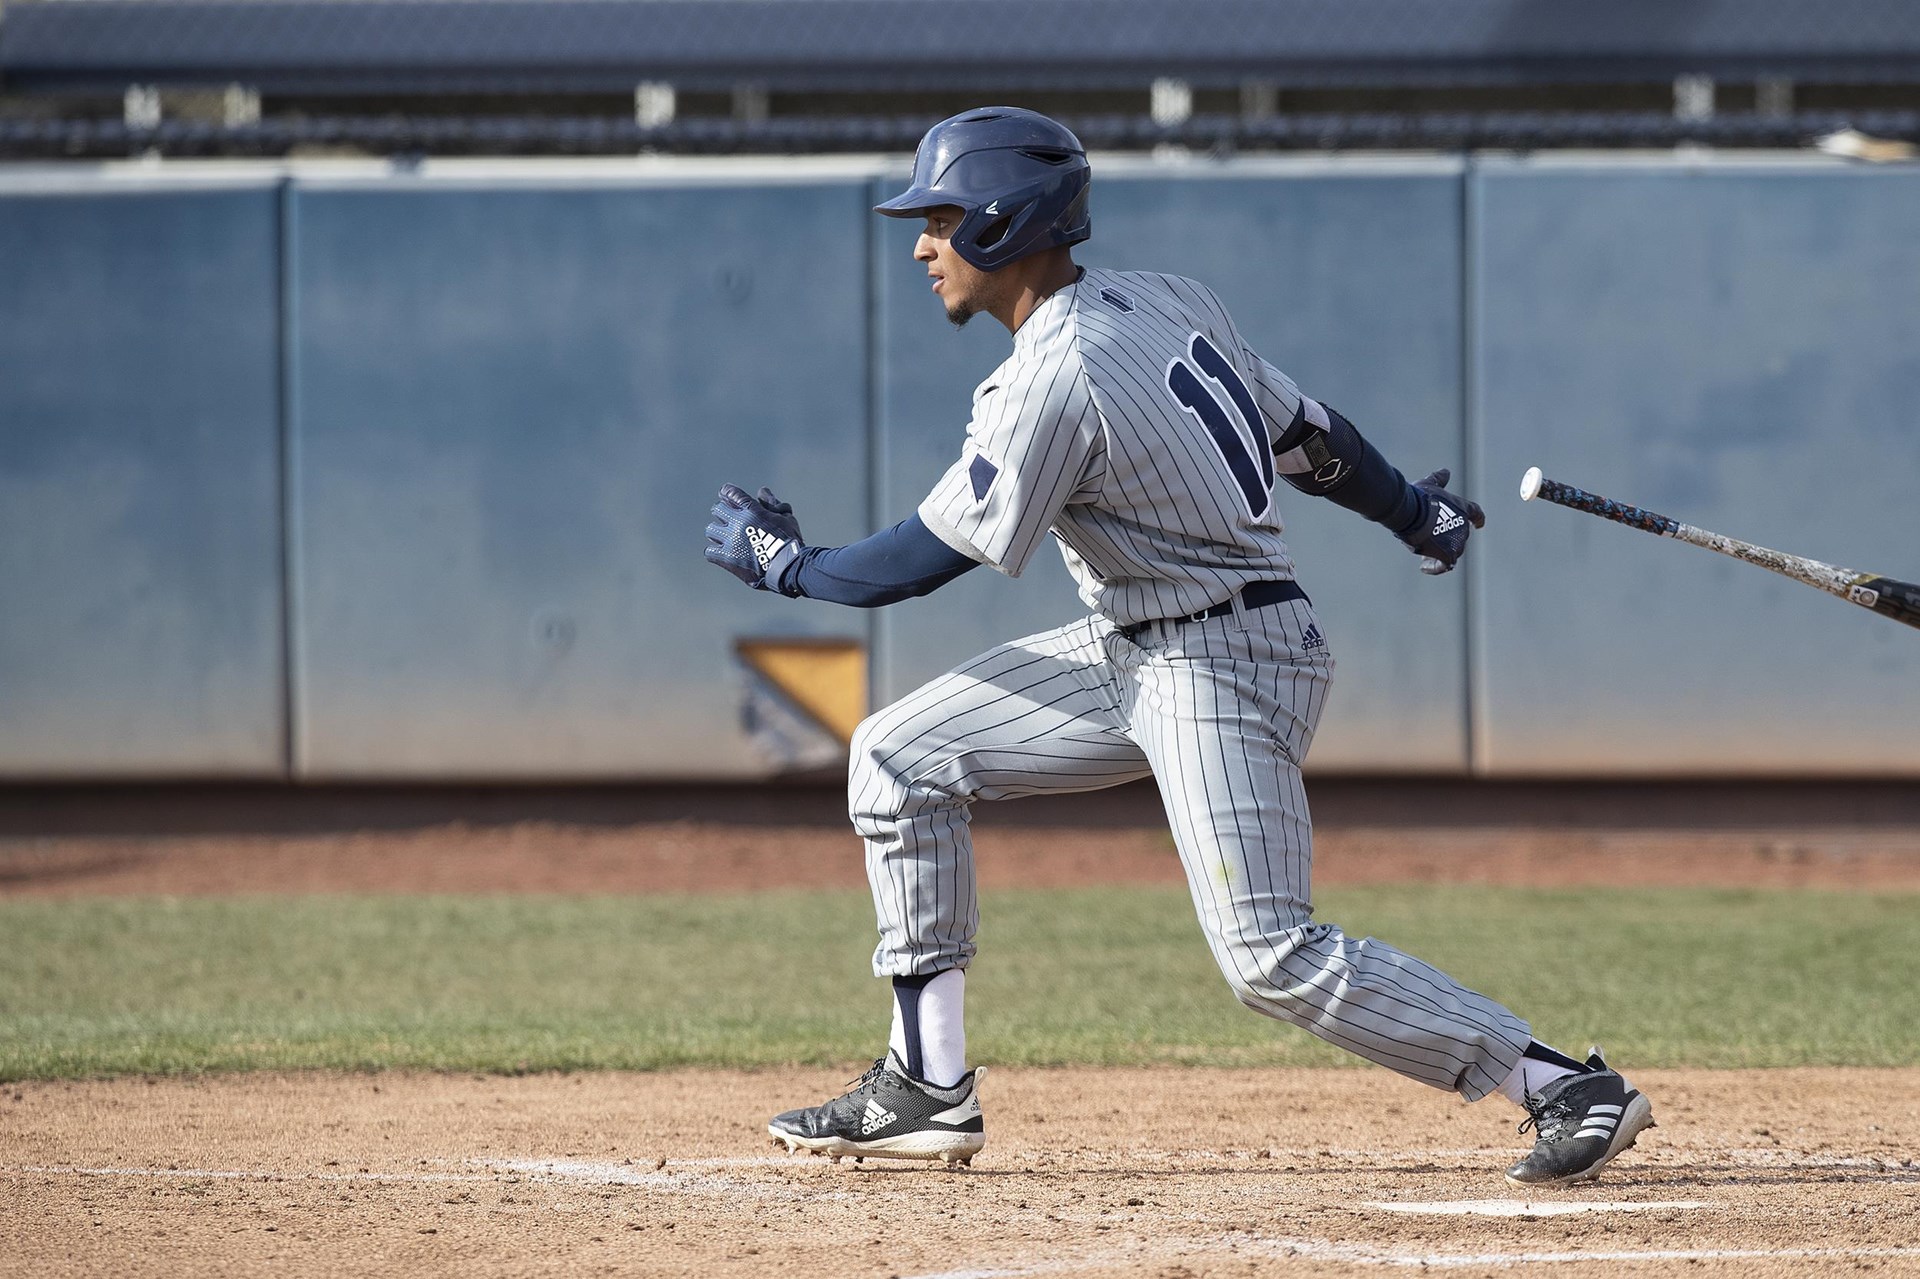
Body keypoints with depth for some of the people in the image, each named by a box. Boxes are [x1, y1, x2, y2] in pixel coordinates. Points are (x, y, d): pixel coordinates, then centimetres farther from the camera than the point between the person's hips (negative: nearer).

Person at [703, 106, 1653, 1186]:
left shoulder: (1055, 378, -22)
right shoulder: (1166, 301, 4)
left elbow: (922, 562, -16)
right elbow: (1304, 432, 14)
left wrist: (781, 560, 1)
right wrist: (1415, 512, 31)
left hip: (1226, 663, -10)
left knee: (1274, 958, -17)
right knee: (900, 757, 9)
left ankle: (1566, 1084, -11)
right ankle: (930, 1091, 13)